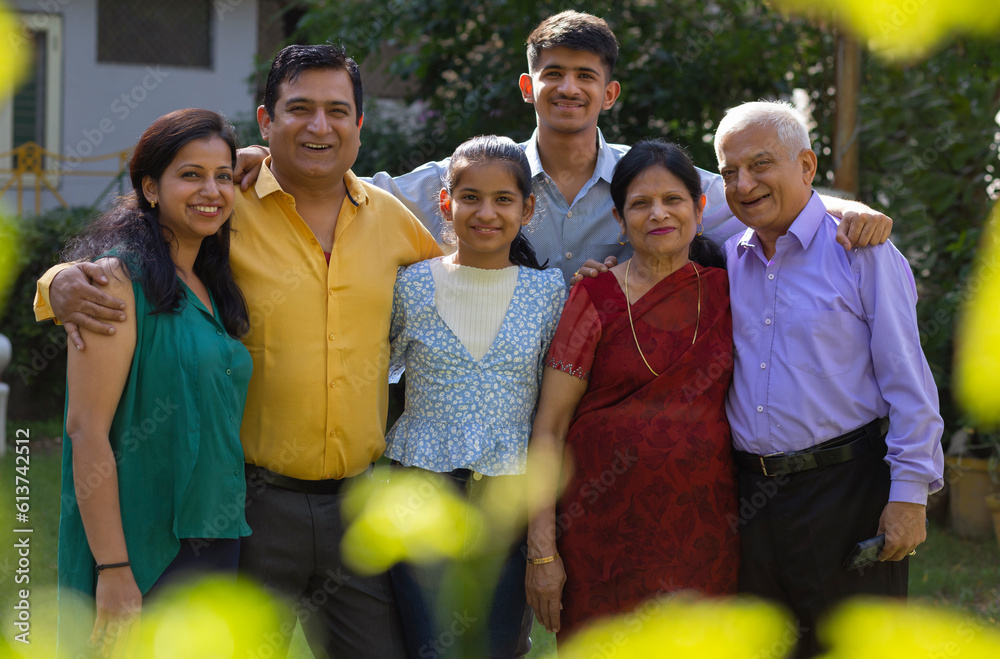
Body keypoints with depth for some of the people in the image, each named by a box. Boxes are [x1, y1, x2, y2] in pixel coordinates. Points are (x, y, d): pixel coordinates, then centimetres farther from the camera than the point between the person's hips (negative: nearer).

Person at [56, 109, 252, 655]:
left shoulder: (212, 290, 14)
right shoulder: (120, 277, -10)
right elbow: (87, 430, -16)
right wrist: (113, 569, -21)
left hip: (216, 548, 8)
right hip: (141, 552, -7)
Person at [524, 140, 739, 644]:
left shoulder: (726, 291, 6)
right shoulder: (596, 297, -2)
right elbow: (548, 430, -4)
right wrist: (541, 550, -9)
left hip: (704, 535, 3)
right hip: (604, 531, -2)